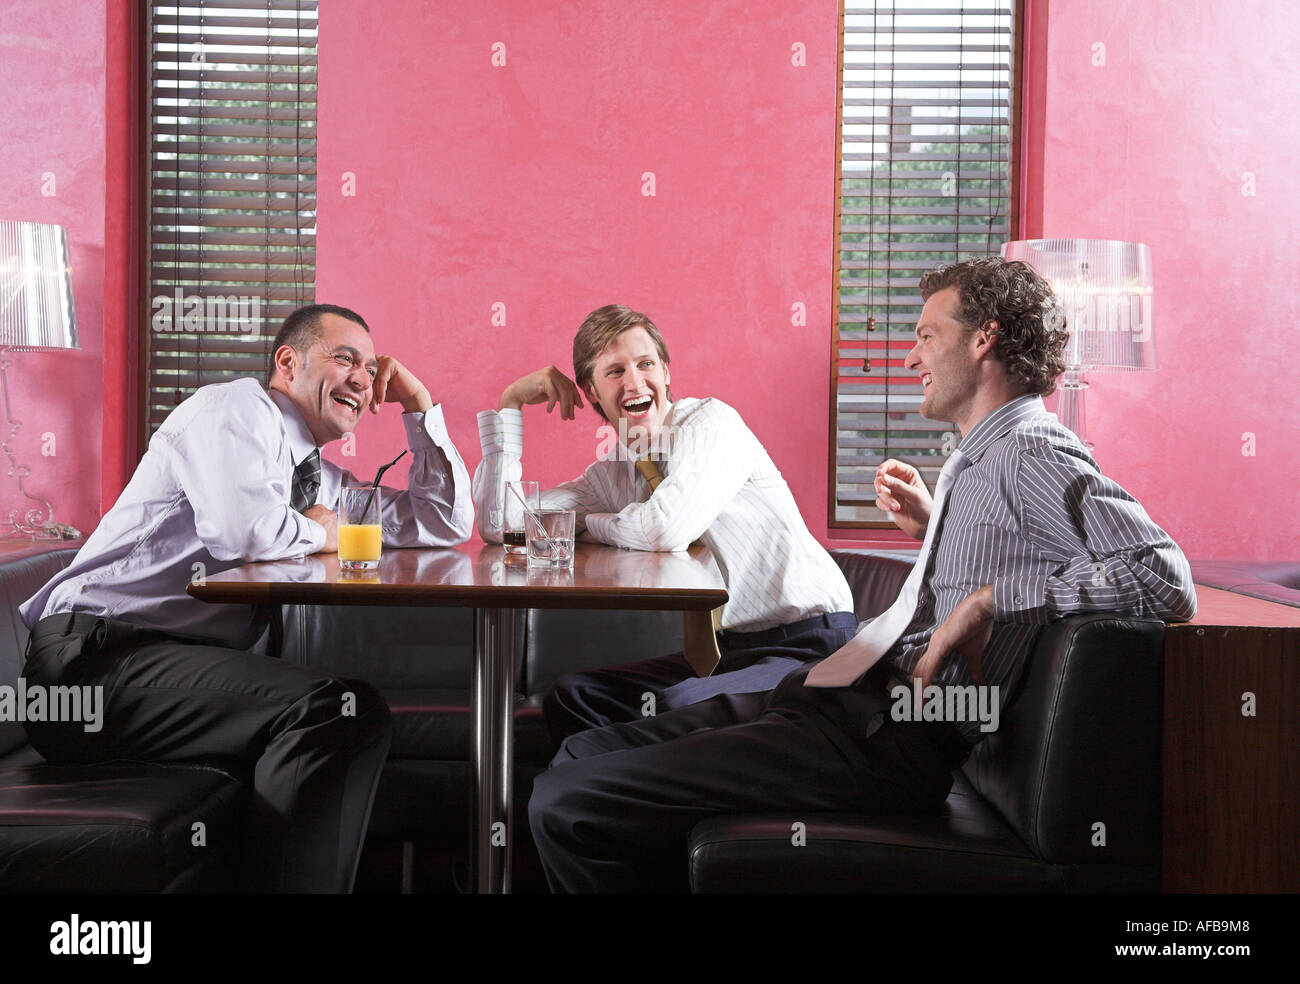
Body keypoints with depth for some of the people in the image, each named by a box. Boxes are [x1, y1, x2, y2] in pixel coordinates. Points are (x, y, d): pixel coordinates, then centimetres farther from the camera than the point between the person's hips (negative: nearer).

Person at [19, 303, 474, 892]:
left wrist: (420, 406, 18)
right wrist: (320, 533, -3)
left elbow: (447, 525, 22)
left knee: (359, 714, -8)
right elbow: (244, 528, -24)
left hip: (185, 665, 9)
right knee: (322, 707, -24)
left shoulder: (324, 478, 21)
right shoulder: (236, 410, -4)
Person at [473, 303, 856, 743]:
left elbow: (667, 530, -26)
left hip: (812, 641, -7)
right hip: (731, 646, 7)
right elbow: (500, 525, 1)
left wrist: (590, 523, -5)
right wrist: (509, 405, 3)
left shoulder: (712, 421, -11)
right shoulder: (609, 474, 9)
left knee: (676, 705, -31)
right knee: (571, 696, -2)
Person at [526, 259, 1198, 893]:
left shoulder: (1034, 455, -10)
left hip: (890, 738, -10)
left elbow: (1166, 580, -23)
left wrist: (988, 601, -22)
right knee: (582, 758, 11)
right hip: (853, 699, 10)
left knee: (568, 807, -17)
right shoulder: (983, 458, 20)